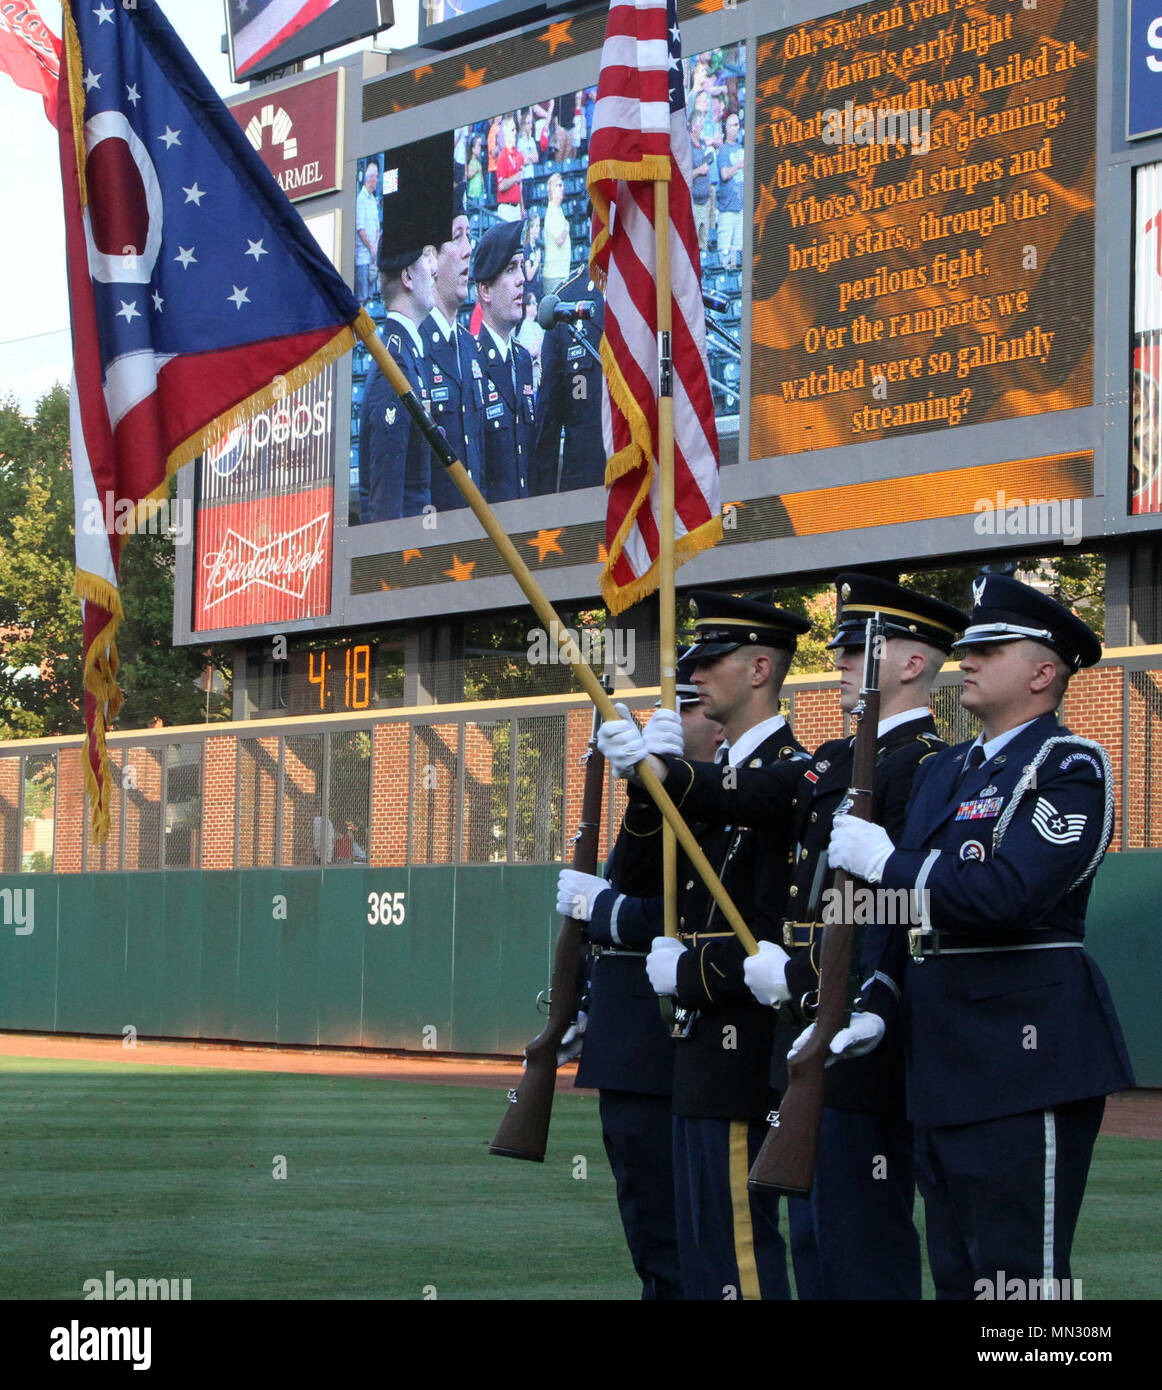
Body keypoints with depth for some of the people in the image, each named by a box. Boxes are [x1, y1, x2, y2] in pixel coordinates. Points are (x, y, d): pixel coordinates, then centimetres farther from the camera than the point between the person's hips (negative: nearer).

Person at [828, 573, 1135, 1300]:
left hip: (1027, 1060, -9)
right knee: (956, 1273, 13)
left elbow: (1010, 894, -23)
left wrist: (887, 860, -15)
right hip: (945, 1069, 9)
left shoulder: (1070, 766, -9)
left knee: (1020, 1275, -7)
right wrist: (876, 1007, 5)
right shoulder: (943, 772, 18)